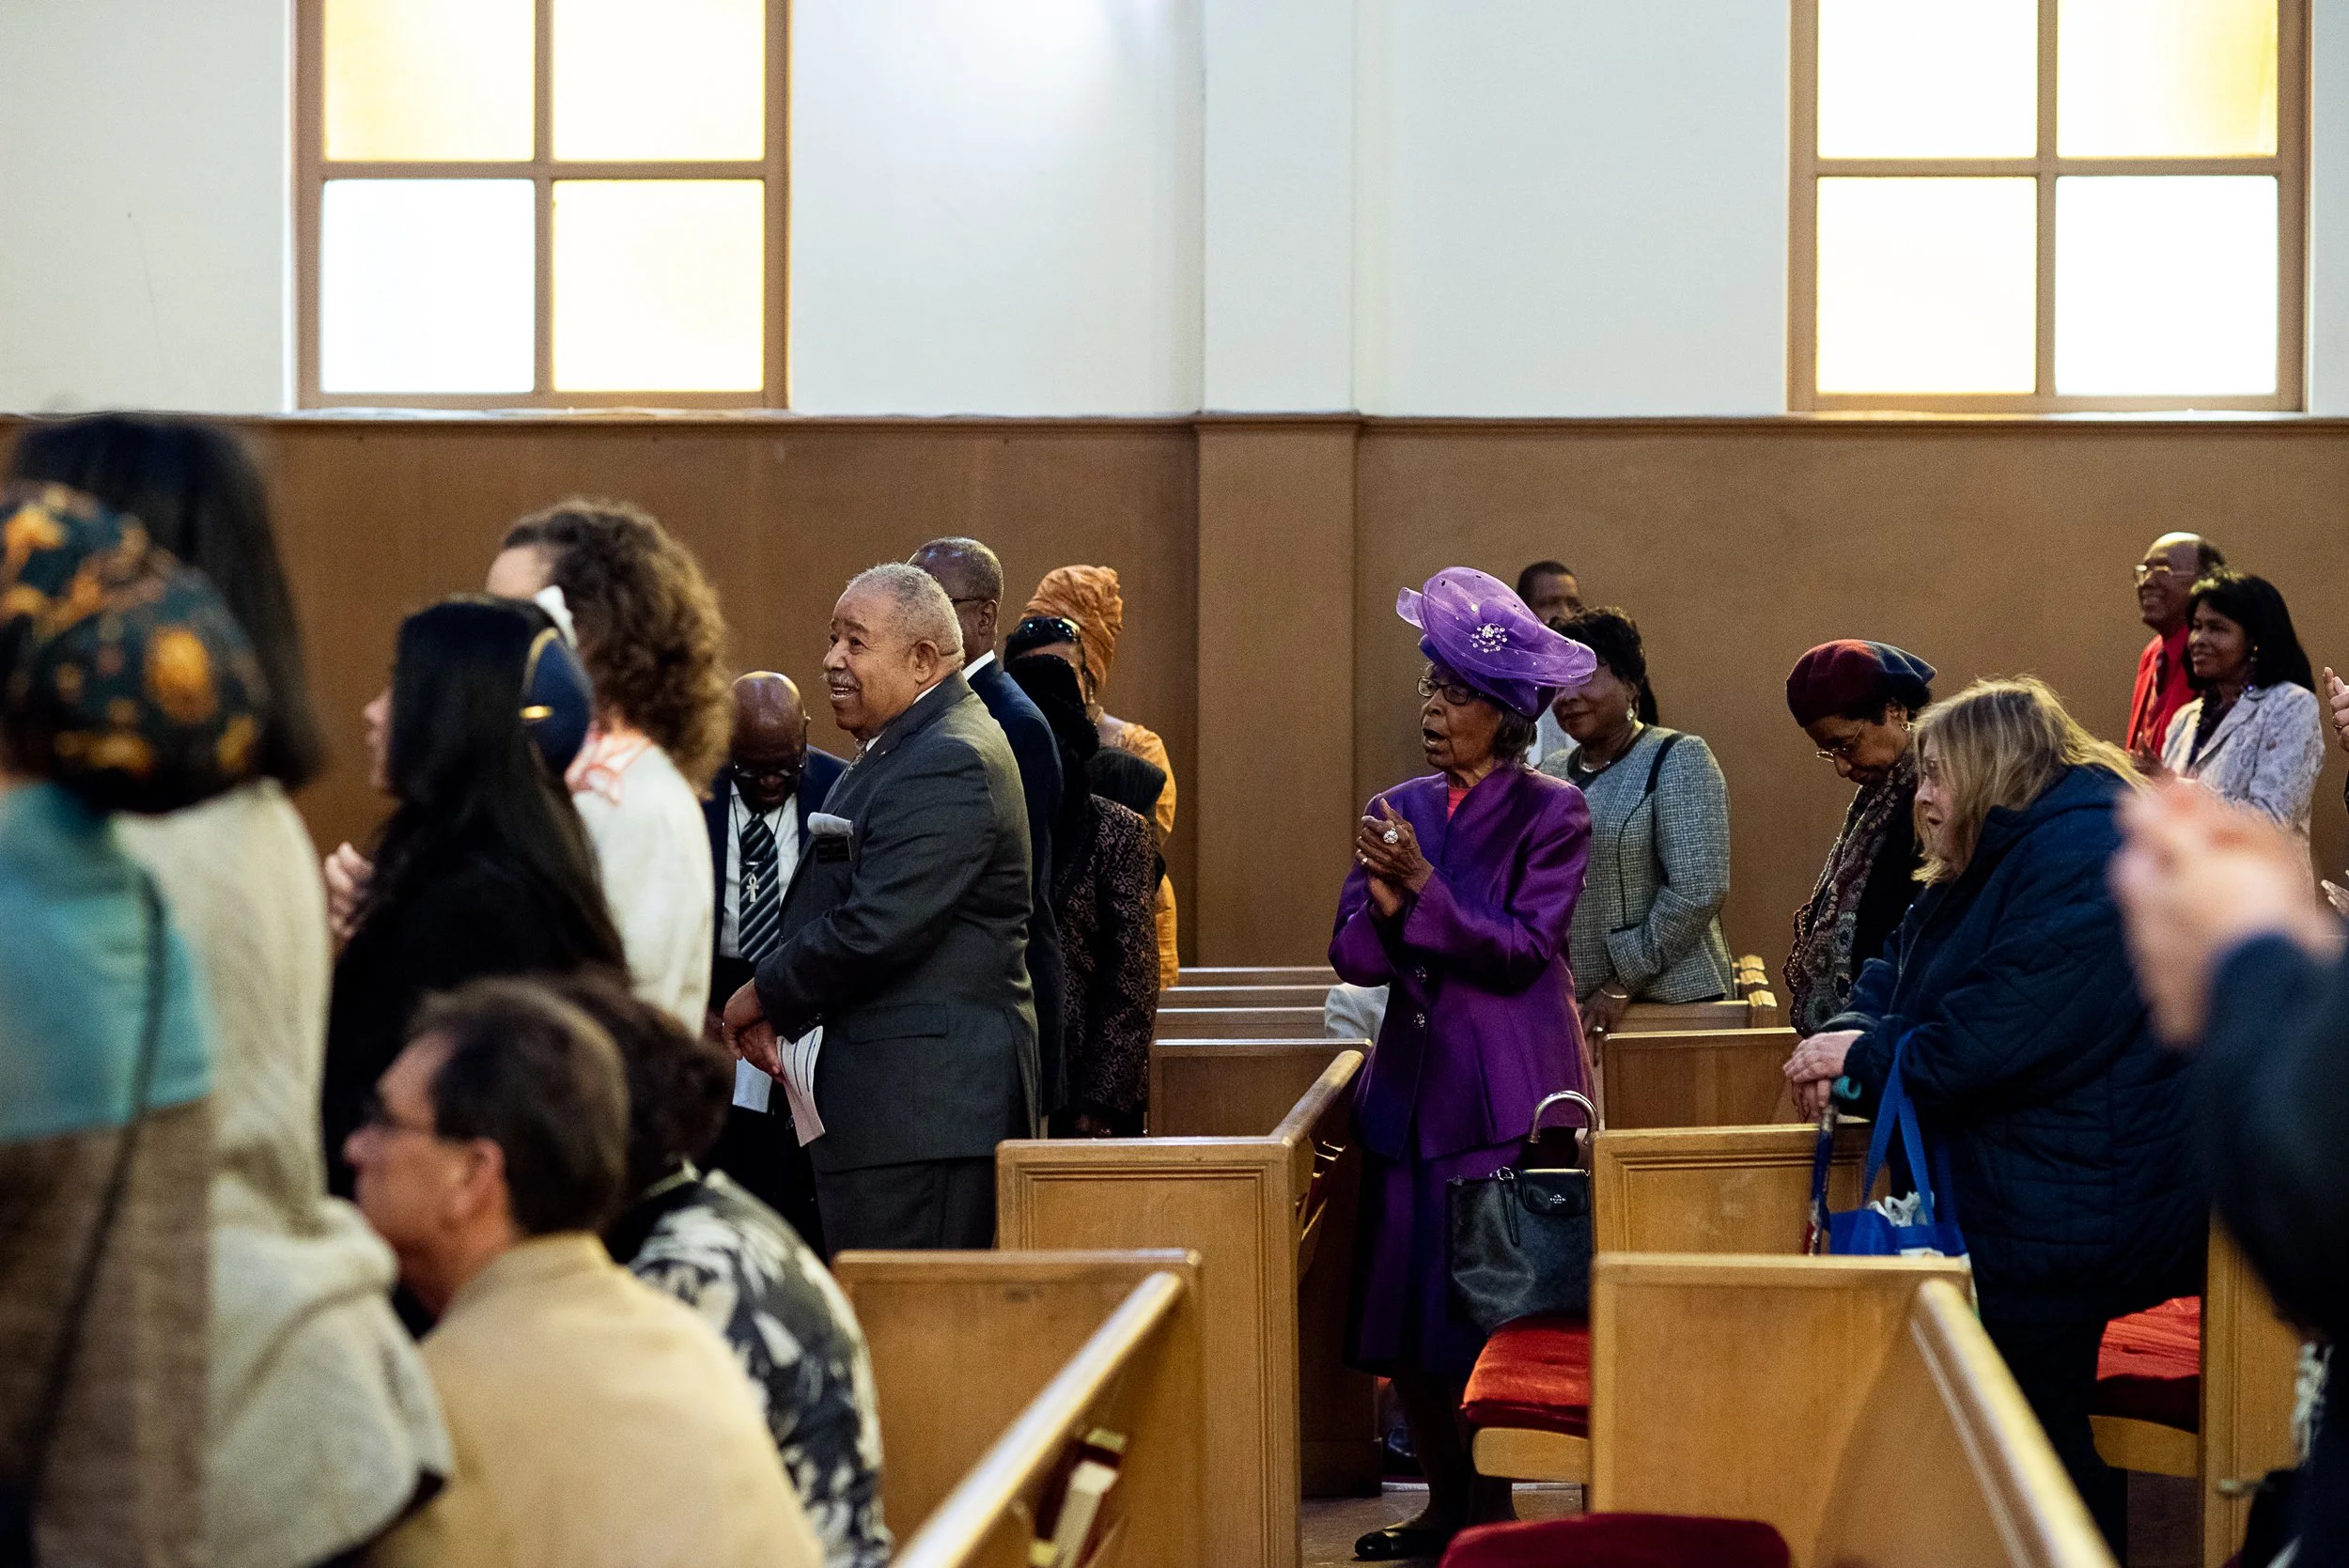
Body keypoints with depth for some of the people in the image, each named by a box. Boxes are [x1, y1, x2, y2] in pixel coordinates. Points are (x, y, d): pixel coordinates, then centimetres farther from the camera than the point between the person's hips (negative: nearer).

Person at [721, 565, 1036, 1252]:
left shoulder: (947, 763, -15)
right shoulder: (895, 751, 19)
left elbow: (876, 929, -22)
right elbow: (838, 904, 19)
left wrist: (764, 997, -8)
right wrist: (779, 1011, 2)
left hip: (920, 1108, -11)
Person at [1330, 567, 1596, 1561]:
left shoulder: (1552, 816, -3)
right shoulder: (1397, 811, 11)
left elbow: (1522, 947, -12)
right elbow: (1353, 959, 6)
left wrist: (1422, 885, -19)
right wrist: (1384, 899, -15)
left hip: (1507, 1096, -5)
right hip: (1412, 1085, 5)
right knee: (1397, 1315, 5)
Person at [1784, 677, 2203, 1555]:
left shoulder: (2087, 856, -19)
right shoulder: (1983, 869, 16)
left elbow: (2009, 1030, -27)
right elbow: (1897, 974, 15)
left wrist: (1865, 1056, -17)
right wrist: (1848, 1035, -8)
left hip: (2066, 1211, -11)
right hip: (1991, 1199, 11)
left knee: (2041, 1430, -5)